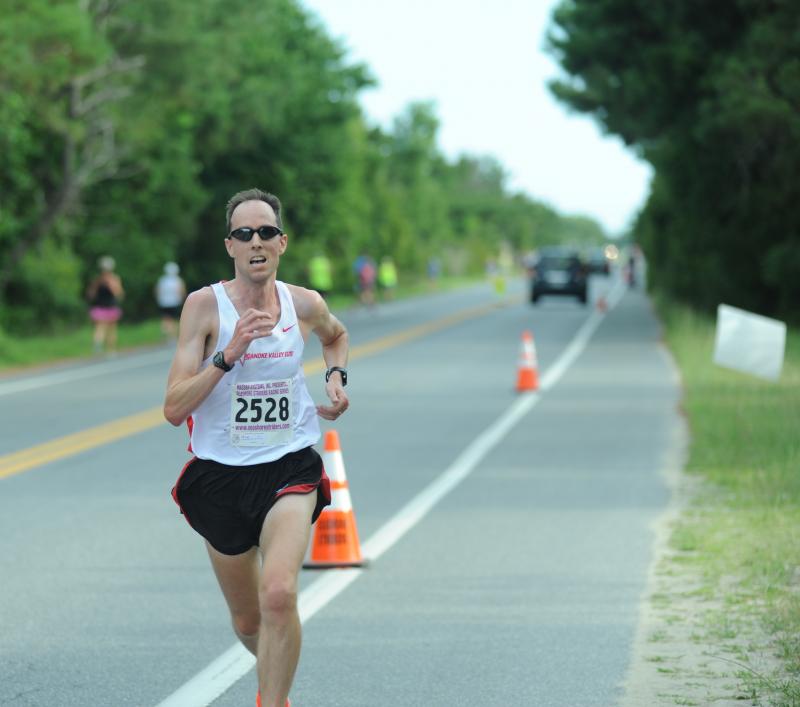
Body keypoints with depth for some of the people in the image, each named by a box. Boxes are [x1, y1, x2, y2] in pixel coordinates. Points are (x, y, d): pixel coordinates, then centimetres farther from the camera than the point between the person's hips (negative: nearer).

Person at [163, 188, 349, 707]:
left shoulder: (306, 305, -2)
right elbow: (174, 409, -16)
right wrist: (229, 353, -26)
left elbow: (337, 336, 26)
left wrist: (337, 377, 6)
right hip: (221, 474, 0)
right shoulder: (205, 305, -10)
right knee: (247, 620, 15)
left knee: (279, 594, -26)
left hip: (290, 468, 0)